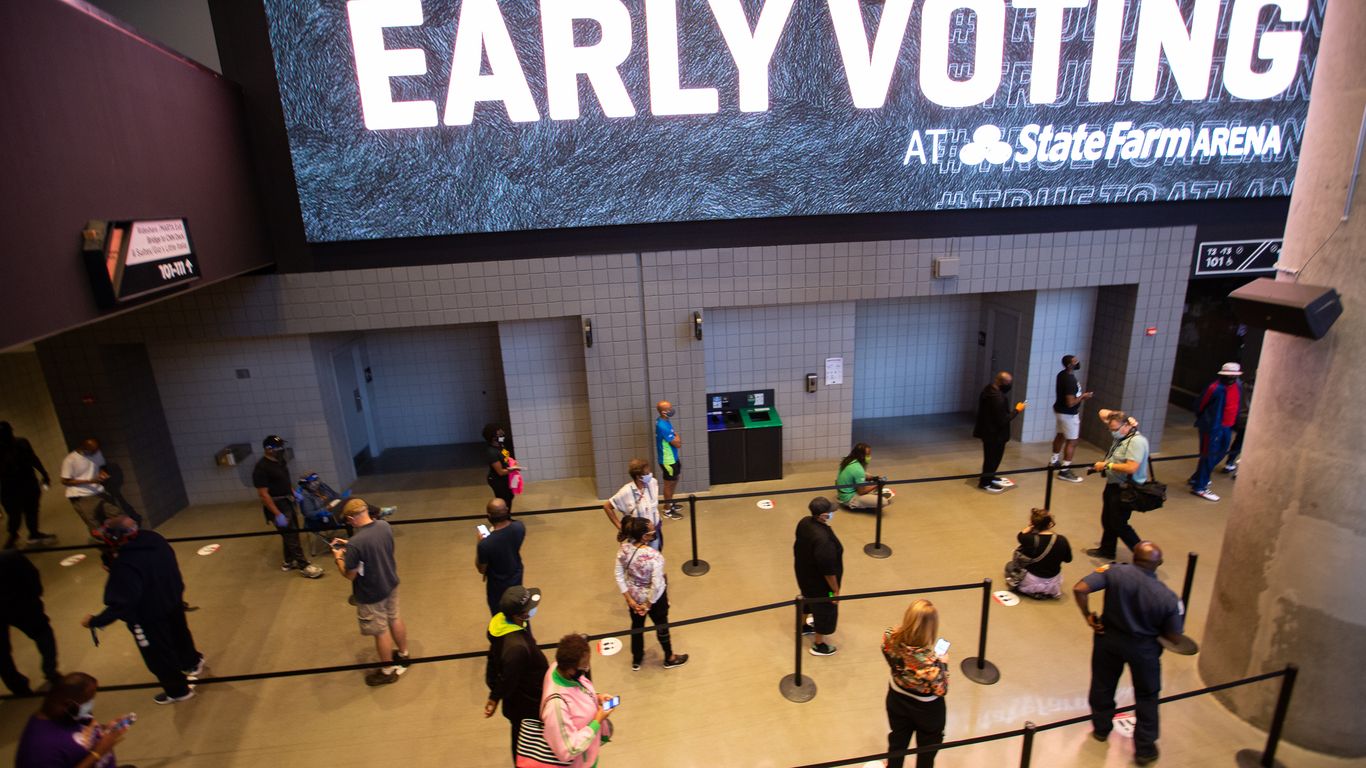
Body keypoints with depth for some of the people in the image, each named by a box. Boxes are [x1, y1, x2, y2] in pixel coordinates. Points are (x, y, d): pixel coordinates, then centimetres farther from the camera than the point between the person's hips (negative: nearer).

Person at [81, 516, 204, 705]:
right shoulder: (153, 539, -16)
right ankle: (193, 663, 59)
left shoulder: (124, 566, -38)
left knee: (158, 655, 18)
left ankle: (177, 690, 38)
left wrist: (94, 621, -18)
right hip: (173, 601, 7)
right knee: (179, 635, 33)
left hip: (148, 617, -7)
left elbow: (120, 605, -32)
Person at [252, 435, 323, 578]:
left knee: (291, 533, 18)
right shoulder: (261, 468, -22)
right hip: (277, 505, -9)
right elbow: (263, 494, -23)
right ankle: (304, 566, 3)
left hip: (288, 501, 9)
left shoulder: (280, 461, 3)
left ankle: (289, 562, 33)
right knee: (291, 536, -4)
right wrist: (278, 514, -24)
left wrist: (294, 492, 12)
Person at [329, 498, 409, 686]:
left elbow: (350, 575, -20)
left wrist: (339, 557, -4)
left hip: (371, 595, -7)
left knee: (381, 632, 13)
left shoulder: (355, 544, -34)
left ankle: (389, 671, 34)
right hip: (391, 584, 7)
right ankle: (404, 655, 48)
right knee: (394, 619, 27)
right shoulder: (385, 526, -12)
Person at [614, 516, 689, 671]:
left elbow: (619, 576, -11)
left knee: (636, 626, 28)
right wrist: (648, 605, -14)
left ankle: (636, 660, 51)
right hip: (654, 597, -4)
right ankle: (669, 659, 49)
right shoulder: (654, 556, -35)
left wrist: (629, 599, -5)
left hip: (634, 595, 4)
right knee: (661, 626, 23)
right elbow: (657, 585, -30)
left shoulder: (624, 548, -19)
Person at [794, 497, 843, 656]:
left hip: (804, 574, 8)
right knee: (825, 610, 16)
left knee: (808, 600, 33)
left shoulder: (804, 522, -14)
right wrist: (835, 590, -15)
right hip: (819, 582, -8)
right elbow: (828, 570, -29)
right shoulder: (823, 539, -39)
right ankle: (818, 645, 36)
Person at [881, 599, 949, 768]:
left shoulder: (890, 638, -29)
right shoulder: (930, 662, -42)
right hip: (926, 709, -4)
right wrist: (943, 664, -9)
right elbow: (941, 690, -22)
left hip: (897, 699, 4)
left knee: (897, 742, 30)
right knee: (927, 748, 28)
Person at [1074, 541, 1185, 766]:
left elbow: (1079, 589, -29)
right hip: (1144, 648, -1)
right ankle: (1145, 749, 34)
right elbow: (1174, 638, -12)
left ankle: (1101, 729, 44)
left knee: (1103, 685, 23)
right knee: (1147, 696, 22)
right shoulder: (1168, 597, -23)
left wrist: (1088, 616, -11)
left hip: (1108, 637, 1)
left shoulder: (1115, 571, -24)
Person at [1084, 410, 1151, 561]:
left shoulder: (1136, 441, -23)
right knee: (1107, 520, 20)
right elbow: (1103, 413, 13)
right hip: (1113, 485, 9)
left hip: (1125, 490, -9)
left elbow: (1131, 468, -32)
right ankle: (1106, 550, 35)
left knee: (1119, 524, -1)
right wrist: (1112, 415, -6)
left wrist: (1107, 465, -22)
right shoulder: (1119, 434, 3)